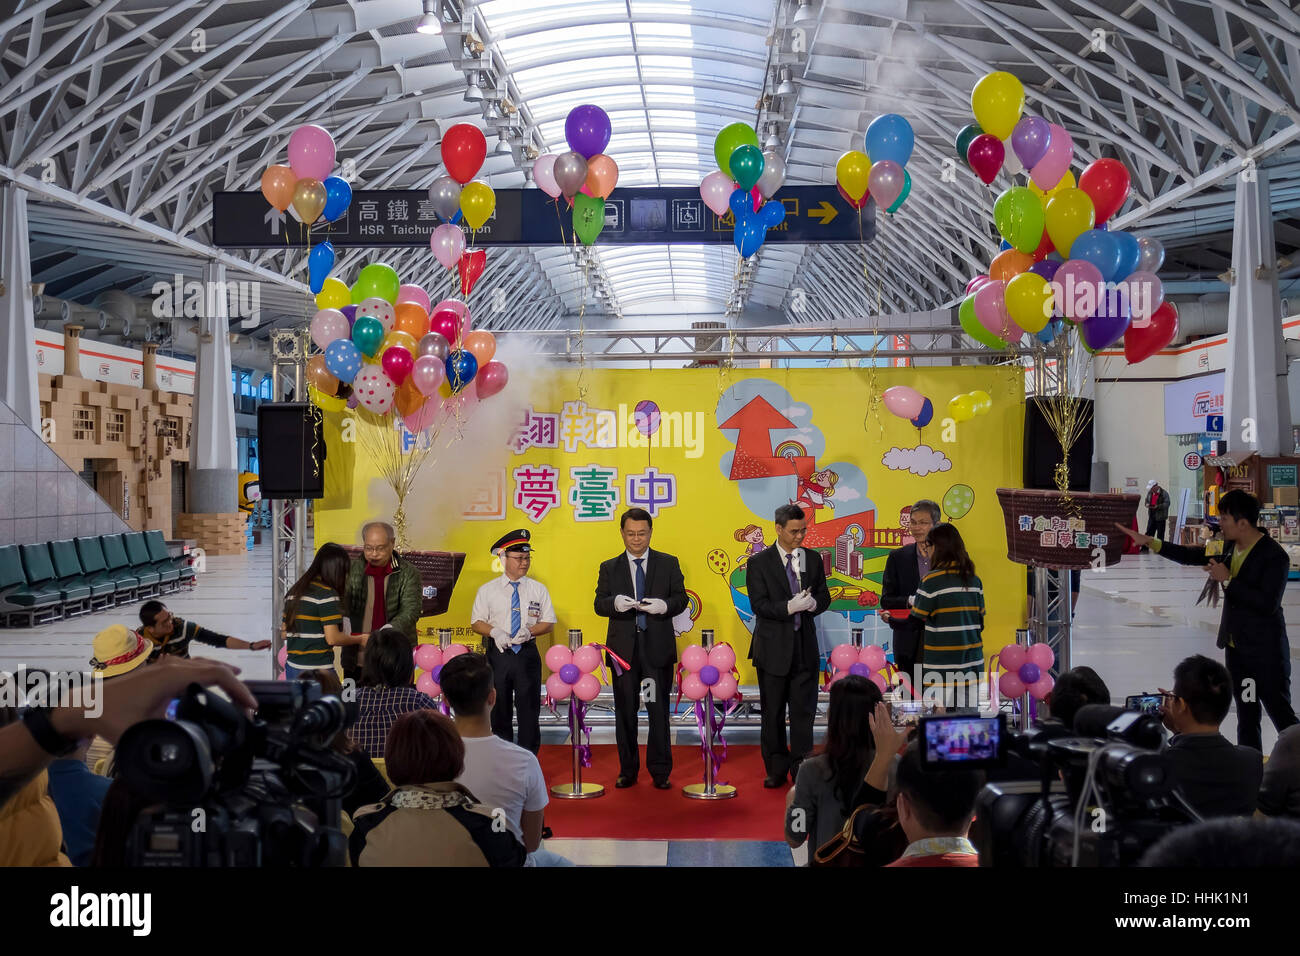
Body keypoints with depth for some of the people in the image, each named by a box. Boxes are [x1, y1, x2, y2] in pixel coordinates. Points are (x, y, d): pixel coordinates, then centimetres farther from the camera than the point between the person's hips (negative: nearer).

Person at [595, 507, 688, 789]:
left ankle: (660, 771, 12)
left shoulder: (668, 564, 7)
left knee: (659, 710, 2)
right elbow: (599, 604, 2)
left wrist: (664, 605, -17)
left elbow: (681, 599, 3)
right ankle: (628, 771, 18)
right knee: (625, 710, 7)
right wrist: (615, 603, -20)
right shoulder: (609, 568, 9)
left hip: (658, 646, -1)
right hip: (623, 648, 1)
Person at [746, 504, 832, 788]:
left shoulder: (813, 560, 9)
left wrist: (813, 603, -13)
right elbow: (759, 605, -10)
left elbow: (824, 597, 10)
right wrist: (790, 607, -23)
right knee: (772, 711, 6)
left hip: (805, 646, 2)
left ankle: (801, 769, 12)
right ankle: (776, 769, 18)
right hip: (773, 646, -2)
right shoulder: (759, 563, -3)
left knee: (804, 710, 3)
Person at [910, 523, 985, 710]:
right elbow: (980, 622, 12)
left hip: (942, 663, -6)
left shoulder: (931, 581, -11)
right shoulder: (974, 580, 7)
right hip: (972, 664, 6)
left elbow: (915, 622, -6)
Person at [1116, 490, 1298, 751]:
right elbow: (1190, 556, 14)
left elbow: (1268, 603, -25)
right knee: (1246, 714, 14)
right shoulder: (1229, 547, 6)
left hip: (1265, 651, -8)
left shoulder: (1274, 556, -17)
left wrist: (1227, 579, -21)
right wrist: (1147, 541, 8)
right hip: (1236, 646, 8)